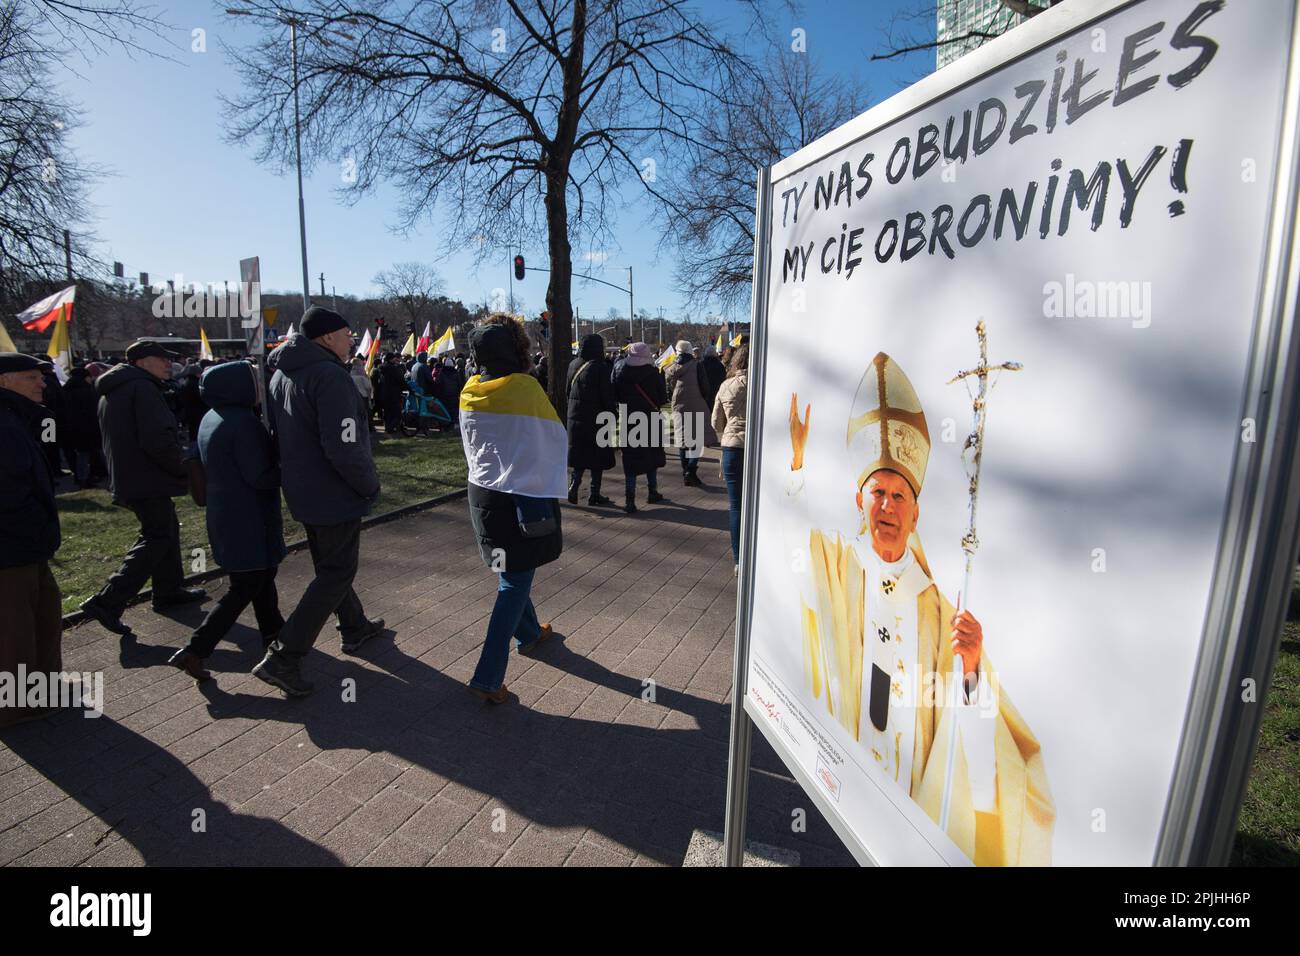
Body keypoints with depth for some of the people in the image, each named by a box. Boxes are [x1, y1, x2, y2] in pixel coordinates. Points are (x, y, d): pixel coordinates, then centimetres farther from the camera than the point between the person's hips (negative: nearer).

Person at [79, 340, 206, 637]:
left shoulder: (112, 391, 17)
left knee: (166, 530, 20)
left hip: (127, 477, 10)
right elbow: (158, 440, -26)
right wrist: (183, 470, -13)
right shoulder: (143, 388, -16)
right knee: (157, 538, -6)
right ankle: (108, 602, -9)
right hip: (147, 479, -10)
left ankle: (169, 590, 29)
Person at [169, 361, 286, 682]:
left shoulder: (211, 418, 7)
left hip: (224, 515, 10)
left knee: (261, 575, 21)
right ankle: (195, 651, 2)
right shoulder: (243, 421, -22)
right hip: (248, 520, -9)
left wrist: (278, 459, 7)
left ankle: (273, 633, 32)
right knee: (245, 587, 1)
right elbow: (260, 476, -22)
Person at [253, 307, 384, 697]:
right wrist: (371, 484, -15)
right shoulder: (330, 375, -22)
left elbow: (280, 433, 16)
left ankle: (354, 627, 39)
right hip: (335, 496, -10)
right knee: (336, 574, 0)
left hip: (302, 492, 10)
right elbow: (343, 448, -29)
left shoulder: (281, 374, 8)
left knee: (330, 565, 22)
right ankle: (283, 658, -1)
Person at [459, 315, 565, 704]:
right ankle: (488, 677, 2)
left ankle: (529, 633, 45)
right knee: (514, 583, 2)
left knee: (510, 572, 24)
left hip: (482, 492, 7)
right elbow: (555, 437, -10)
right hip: (525, 496, -6)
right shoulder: (525, 387, -17)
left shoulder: (469, 392, 0)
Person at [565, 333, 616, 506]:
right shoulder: (600, 367, -14)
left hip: (575, 416, 6)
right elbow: (607, 395, -13)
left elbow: (567, 390, 13)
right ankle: (594, 494, 8)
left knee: (580, 454, 15)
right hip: (596, 418, -6)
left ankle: (574, 485, 2)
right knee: (597, 454, 4)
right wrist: (611, 415, -4)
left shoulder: (573, 365, 6)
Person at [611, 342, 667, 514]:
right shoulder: (653, 372, -11)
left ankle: (629, 500, -3)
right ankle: (652, 492, 27)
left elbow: (614, 396, 3)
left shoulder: (619, 369, -4)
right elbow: (662, 399, -7)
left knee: (630, 460, 4)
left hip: (627, 421, 1)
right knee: (652, 456, 17)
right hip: (650, 421, -1)